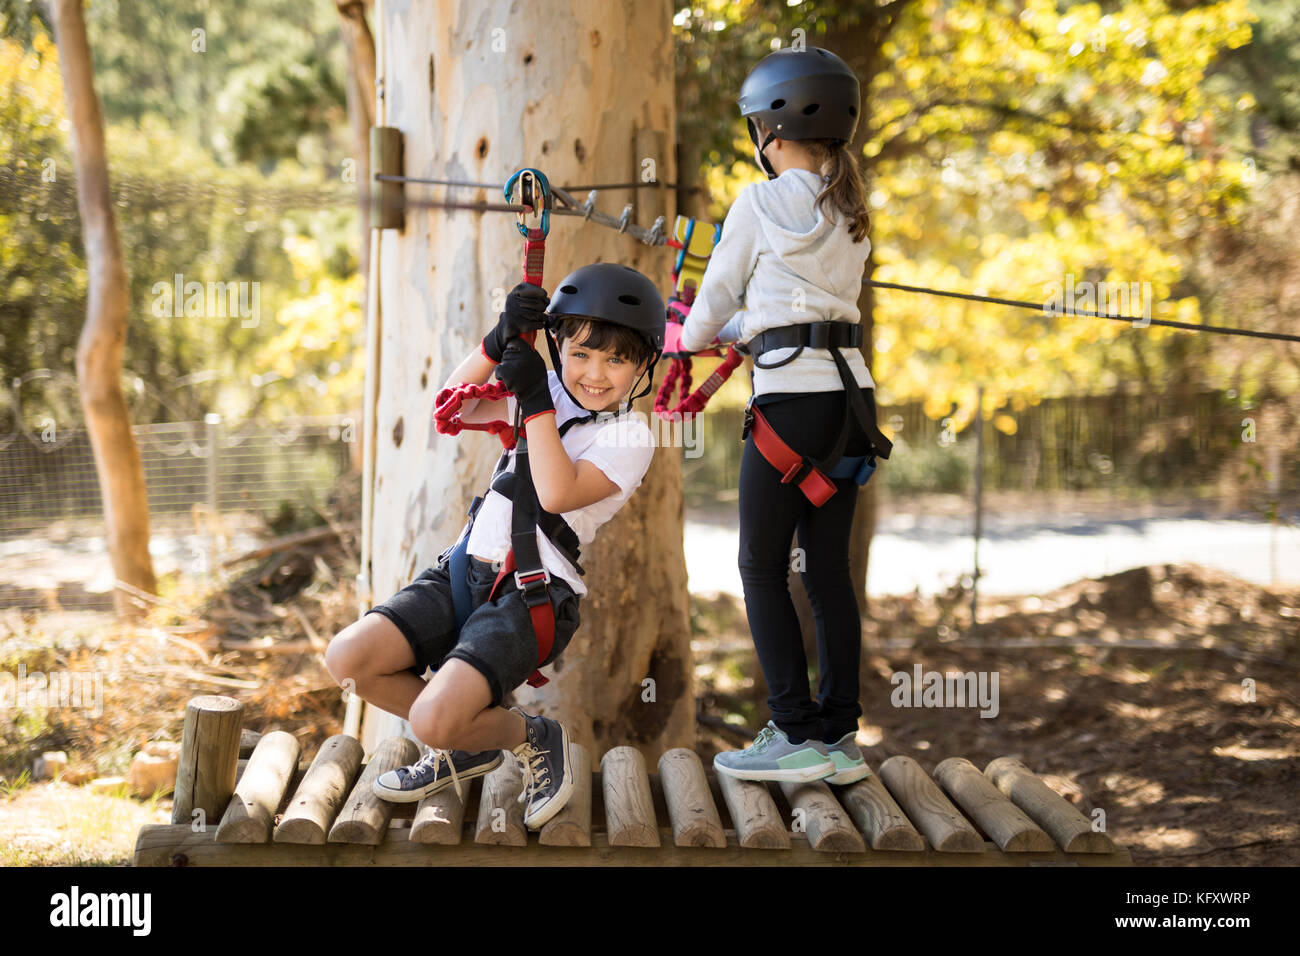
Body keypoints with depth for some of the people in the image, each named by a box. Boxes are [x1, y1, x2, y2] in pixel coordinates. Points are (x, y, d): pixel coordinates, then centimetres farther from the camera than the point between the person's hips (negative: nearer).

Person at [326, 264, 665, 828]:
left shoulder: (629, 438, -5)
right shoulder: (551, 396, 13)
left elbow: (558, 492, -20)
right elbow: (456, 409, 4)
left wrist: (537, 400, -17)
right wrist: (500, 340, -9)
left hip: (532, 596, -7)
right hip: (463, 570, 7)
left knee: (433, 721, -25)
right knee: (348, 659, -10)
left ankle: (533, 738, 8)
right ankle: (467, 746, 13)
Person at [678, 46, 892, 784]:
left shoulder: (761, 205, -6)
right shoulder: (850, 213, 14)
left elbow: (716, 299, 5)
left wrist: (692, 337, 27)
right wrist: (730, 332, 32)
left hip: (790, 397, -7)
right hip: (849, 391, 7)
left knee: (763, 567, 1)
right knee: (829, 568, 8)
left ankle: (797, 737, -1)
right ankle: (839, 738, 9)